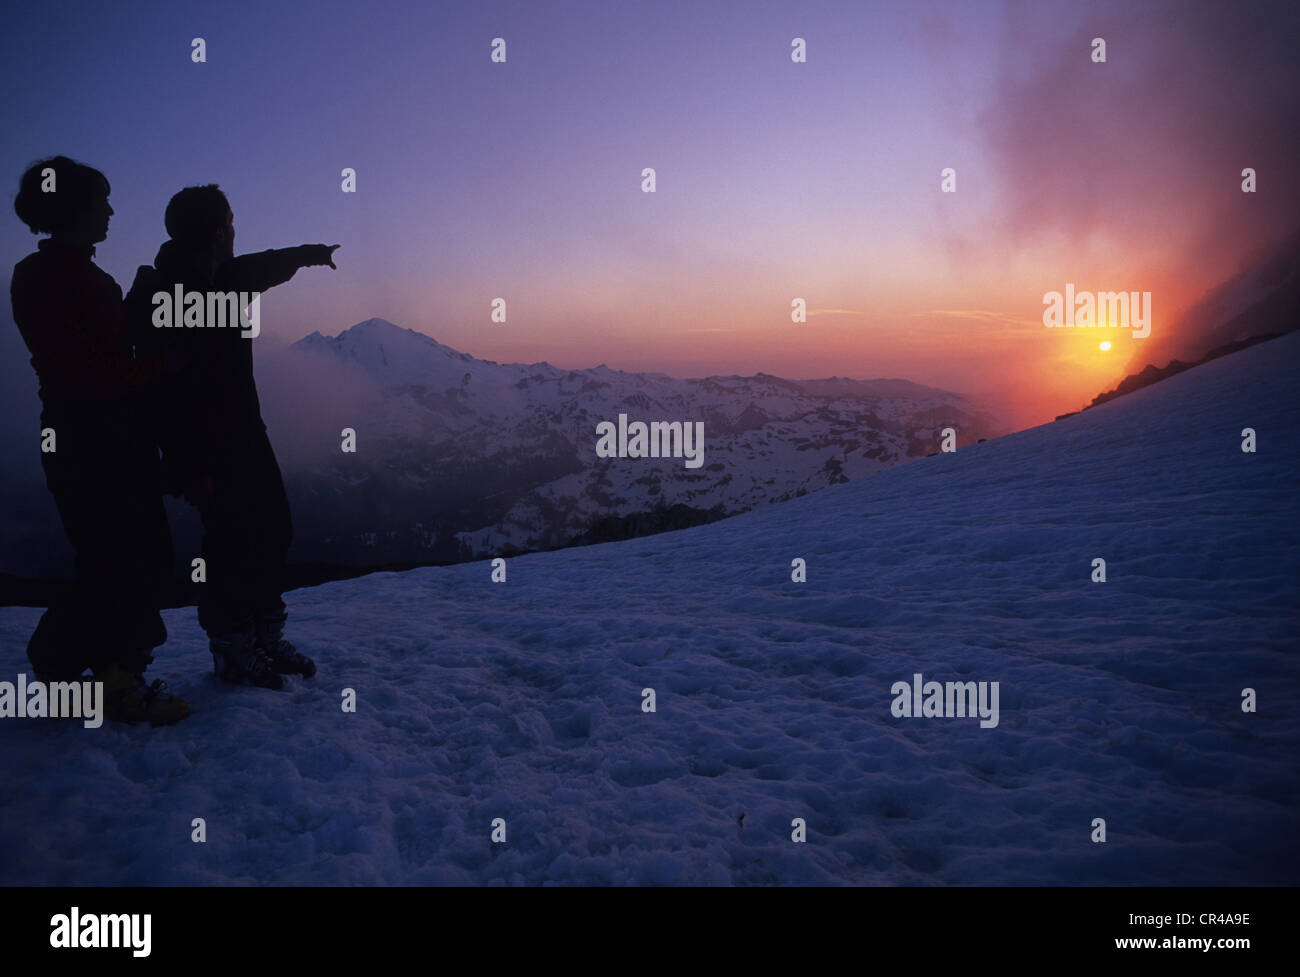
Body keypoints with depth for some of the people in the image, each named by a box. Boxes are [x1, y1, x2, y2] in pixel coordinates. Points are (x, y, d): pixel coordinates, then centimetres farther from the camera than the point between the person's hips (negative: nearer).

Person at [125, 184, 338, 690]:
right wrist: (191, 469, -26)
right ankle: (231, 651, 12)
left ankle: (265, 638, 24)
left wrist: (306, 254, 49)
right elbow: (165, 391, -24)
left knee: (271, 531, 10)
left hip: (244, 437, 9)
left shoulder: (222, 280, 7)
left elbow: (262, 268, 31)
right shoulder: (160, 297, -19)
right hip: (207, 450, -9)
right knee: (233, 543, -6)